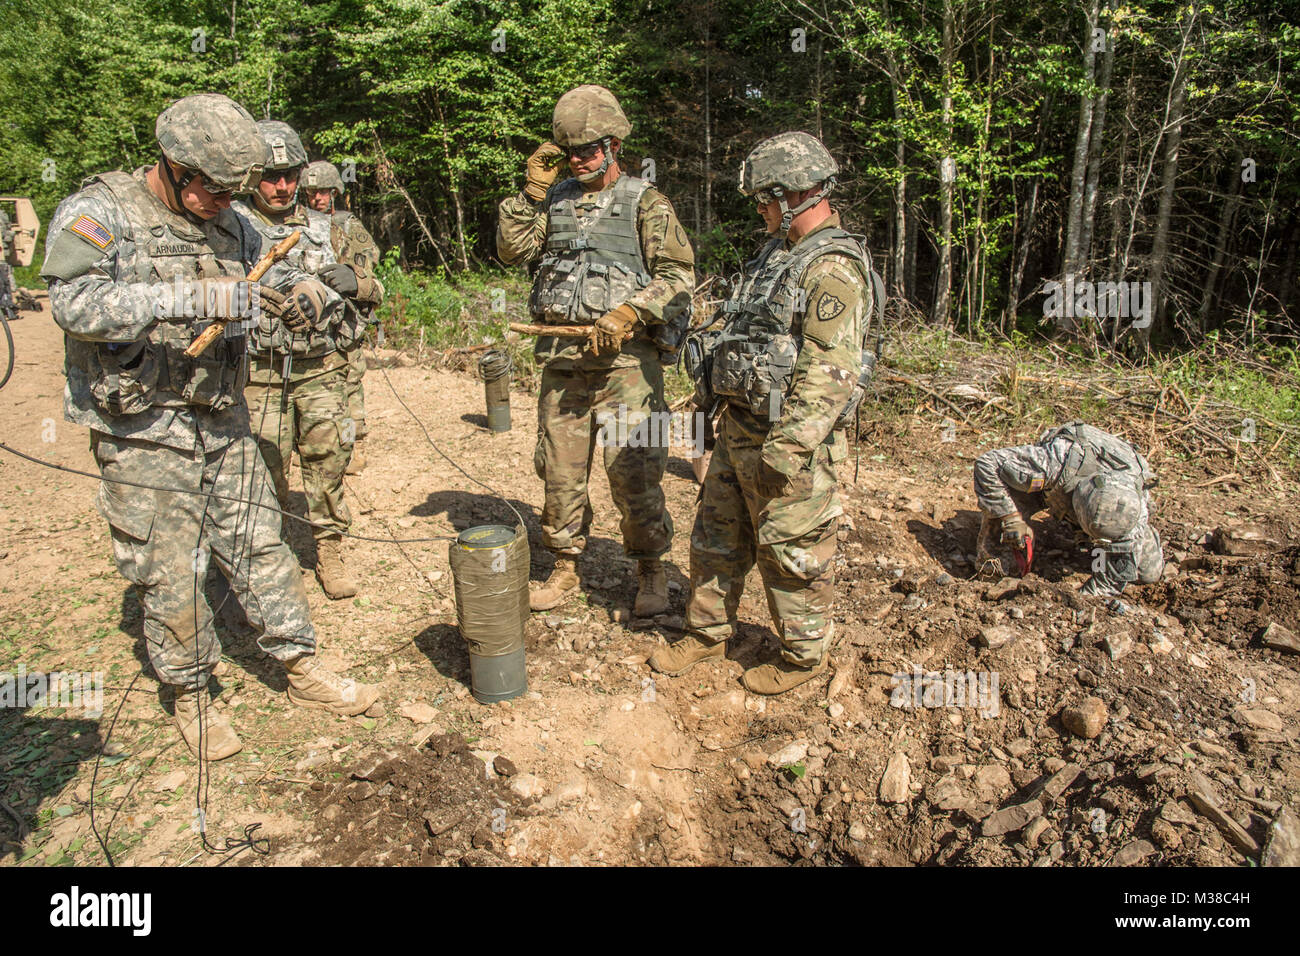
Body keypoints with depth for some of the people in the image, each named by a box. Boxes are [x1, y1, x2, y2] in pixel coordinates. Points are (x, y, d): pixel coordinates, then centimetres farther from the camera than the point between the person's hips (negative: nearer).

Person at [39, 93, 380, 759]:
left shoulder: (226, 223, 8)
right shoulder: (98, 213, -11)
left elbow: (267, 268, 21)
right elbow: (76, 302, -27)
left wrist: (293, 290, -5)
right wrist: (201, 296, -35)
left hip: (224, 424, 5)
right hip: (143, 435, -5)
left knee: (259, 548, 11)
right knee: (169, 574, 5)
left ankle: (303, 671, 24)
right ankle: (190, 696, 24)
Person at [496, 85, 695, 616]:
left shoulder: (644, 202, 2)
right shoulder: (555, 200, 16)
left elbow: (678, 274, -5)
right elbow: (511, 250, 8)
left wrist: (627, 313, -17)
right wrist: (531, 191, 0)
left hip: (624, 358, -4)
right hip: (561, 357, 5)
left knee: (633, 470, -6)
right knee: (559, 467, 9)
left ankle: (650, 571, 12)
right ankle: (565, 566, 25)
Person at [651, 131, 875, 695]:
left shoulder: (832, 270, -18)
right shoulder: (780, 253, 13)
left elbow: (829, 373, -25)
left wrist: (786, 447, -27)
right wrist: (713, 386, 22)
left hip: (788, 442, -9)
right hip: (739, 429, 9)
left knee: (790, 554, 5)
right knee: (717, 536, 17)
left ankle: (805, 654, 25)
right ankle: (707, 632, 34)